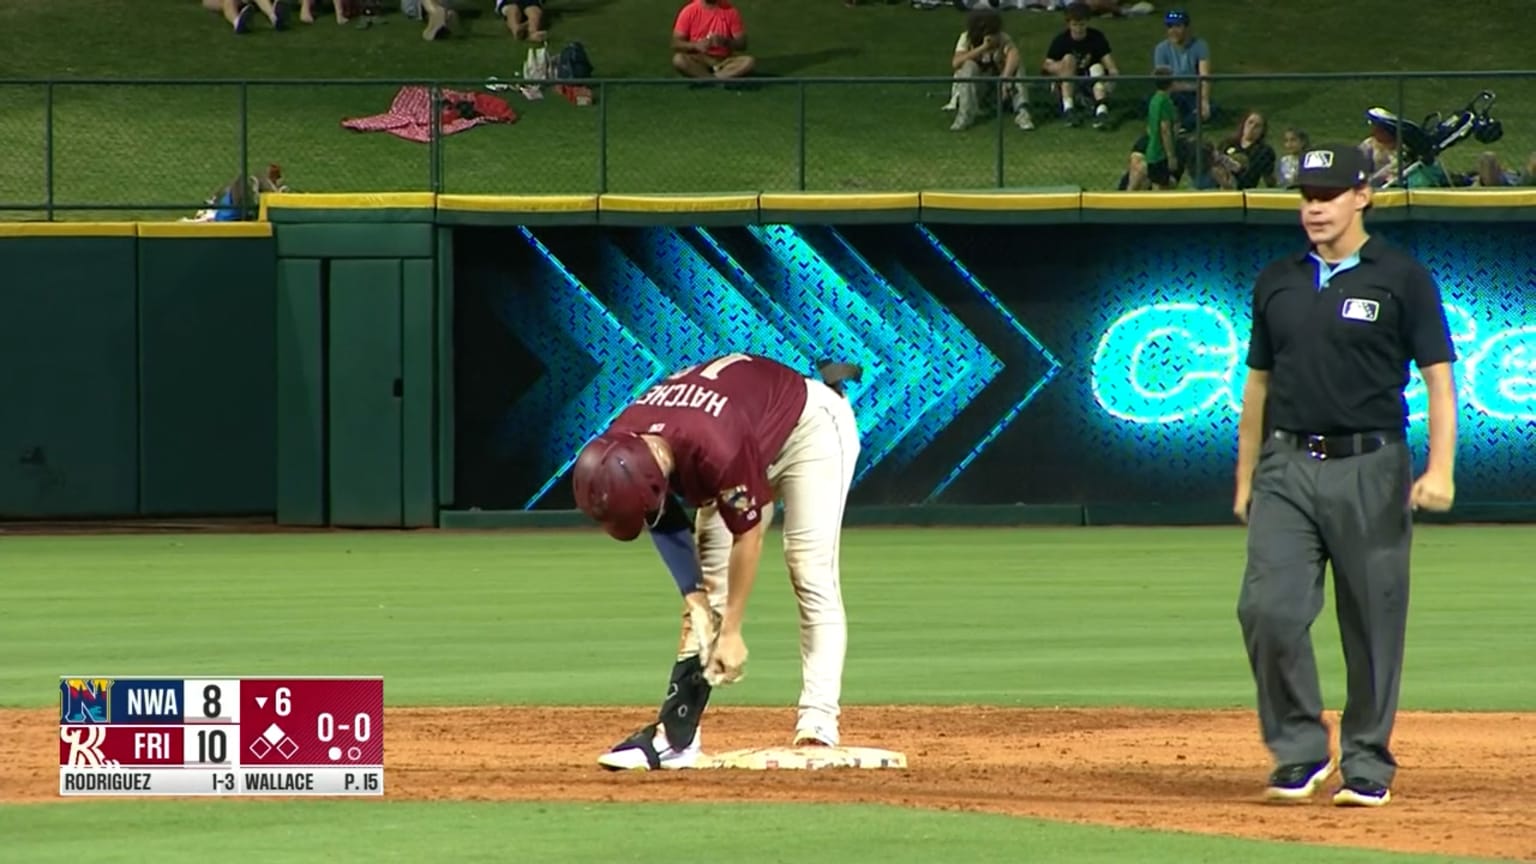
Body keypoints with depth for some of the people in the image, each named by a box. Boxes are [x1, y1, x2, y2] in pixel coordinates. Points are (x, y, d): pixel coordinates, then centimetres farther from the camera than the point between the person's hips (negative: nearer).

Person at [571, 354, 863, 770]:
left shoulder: (716, 450, -43)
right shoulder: (619, 450, -22)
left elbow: (748, 535, -30)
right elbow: (667, 527, -8)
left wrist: (731, 632, -24)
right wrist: (696, 599, -13)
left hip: (811, 427, -7)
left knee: (811, 574, -18)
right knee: (711, 581, 0)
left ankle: (817, 728, -22)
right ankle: (674, 734, -4)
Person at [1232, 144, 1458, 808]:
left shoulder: (1402, 279, -1)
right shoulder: (1277, 282, 12)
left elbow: (1439, 378, -3)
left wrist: (1439, 468, -16)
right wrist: (1245, 479, 16)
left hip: (1370, 469, -3)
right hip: (1287, 468, 3)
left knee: (1373, 621, 1)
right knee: (1268, 609, -10)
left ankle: (1367, 764, 13)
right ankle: (1299, 751, 3)